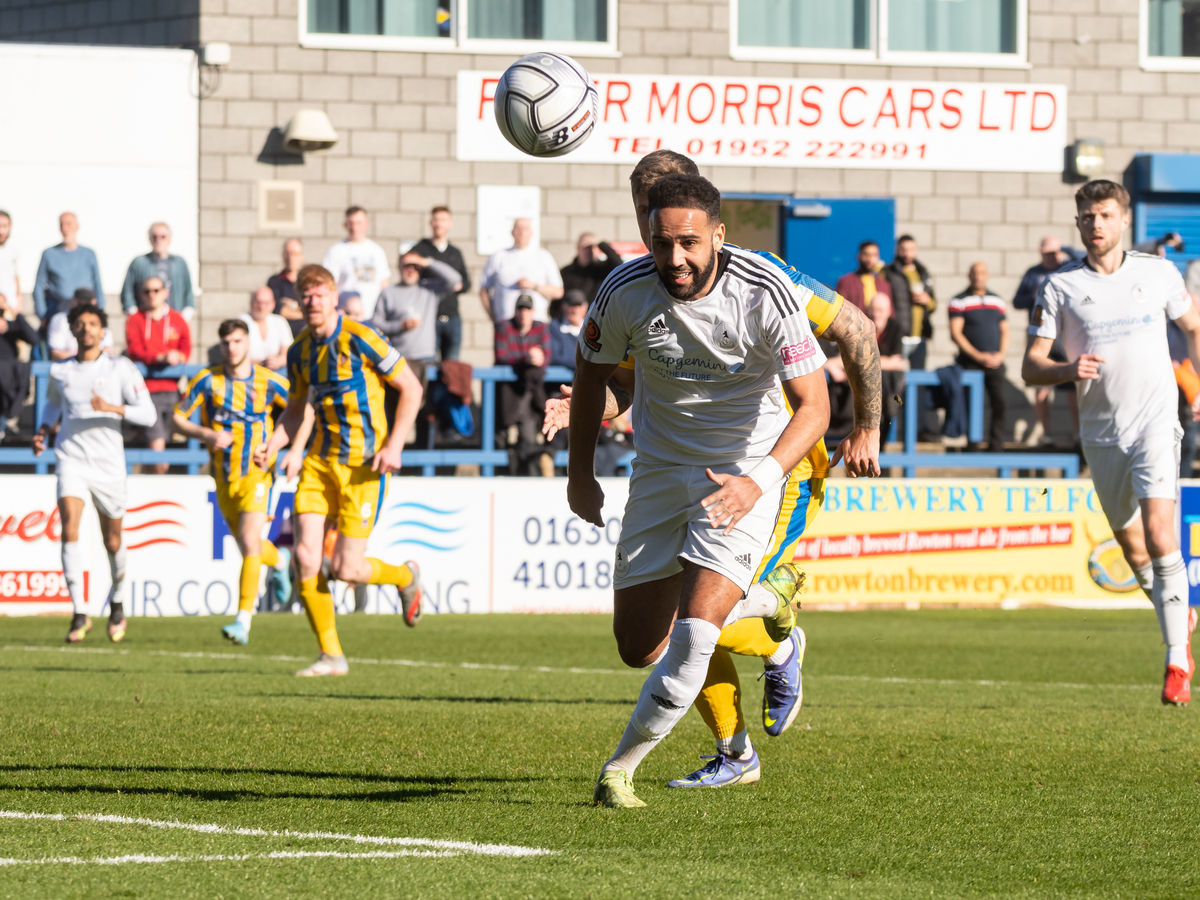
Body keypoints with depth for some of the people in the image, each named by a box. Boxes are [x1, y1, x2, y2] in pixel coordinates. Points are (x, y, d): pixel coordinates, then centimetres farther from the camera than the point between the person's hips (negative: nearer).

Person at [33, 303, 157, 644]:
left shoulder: (121, 369, -1)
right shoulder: (59, 371, 7)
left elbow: (147, 413, -6)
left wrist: (112, 408, -21)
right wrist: (43, 431, 8)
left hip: (109, 463, -1)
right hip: (71, 459, 1)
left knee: (112, 541, 10)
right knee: (69, 528, -20)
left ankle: (118, 603, 38)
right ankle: (80, 613, -19)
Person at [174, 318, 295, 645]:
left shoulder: (268, 382, -5)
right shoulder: (208, 380, -2)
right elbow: (178, 417, 2)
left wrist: (297, 451, -6)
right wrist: (207, 434, -15)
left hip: (256, 473, -3)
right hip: (224, 476, 3)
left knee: (249, 543, -18)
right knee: (247, 546, 16)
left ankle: (243, 621, -19)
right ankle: (279, 560, 52)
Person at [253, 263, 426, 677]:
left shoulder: (361, 339, -13)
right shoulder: (300, 351, 6)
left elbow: (411, 388, -7)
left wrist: (394, 445, -14)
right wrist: (272, 443, 1)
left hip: (364, 464, -6)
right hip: (321, 460, 6)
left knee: (345, 569, -8)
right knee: (306, 557, -8)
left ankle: (405, 577, 25)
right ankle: (331, 655, 4)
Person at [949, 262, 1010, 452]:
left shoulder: (997, 301, 15)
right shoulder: (959, 301, 0)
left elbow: (1004, 331, 17)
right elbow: (955, 334, -6)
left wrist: (1001, 354, -1)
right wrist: (978, 356, -12)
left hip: (995, 363, 4)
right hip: (970, 363, -3)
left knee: (1000, 404, -8)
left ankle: (996, 448, -2)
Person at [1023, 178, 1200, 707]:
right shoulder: (1059, 288, 0)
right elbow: (1031, 367, -1)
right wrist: (1069, 370, -21)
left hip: (1156, 421, -2)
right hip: (1101, 432, 2)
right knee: (1131, 546, 12)